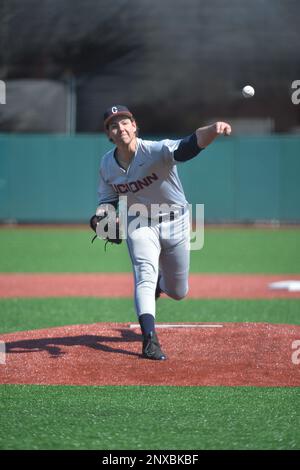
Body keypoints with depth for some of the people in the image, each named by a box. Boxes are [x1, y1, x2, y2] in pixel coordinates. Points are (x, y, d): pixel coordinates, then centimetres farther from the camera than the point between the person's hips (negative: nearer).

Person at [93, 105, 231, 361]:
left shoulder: (156, 151, -26)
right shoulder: (107, 164, -8)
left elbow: (190, 144, -44)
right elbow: (109, 199, 7)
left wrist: (213, 130, -65)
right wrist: (101, 215, -17)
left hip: (175, 223, -1)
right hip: (139, 225, 2)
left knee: (178, 292, 11)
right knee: (145, 276, -23)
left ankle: (159, 282, 48)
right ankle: (150, 339, -30)